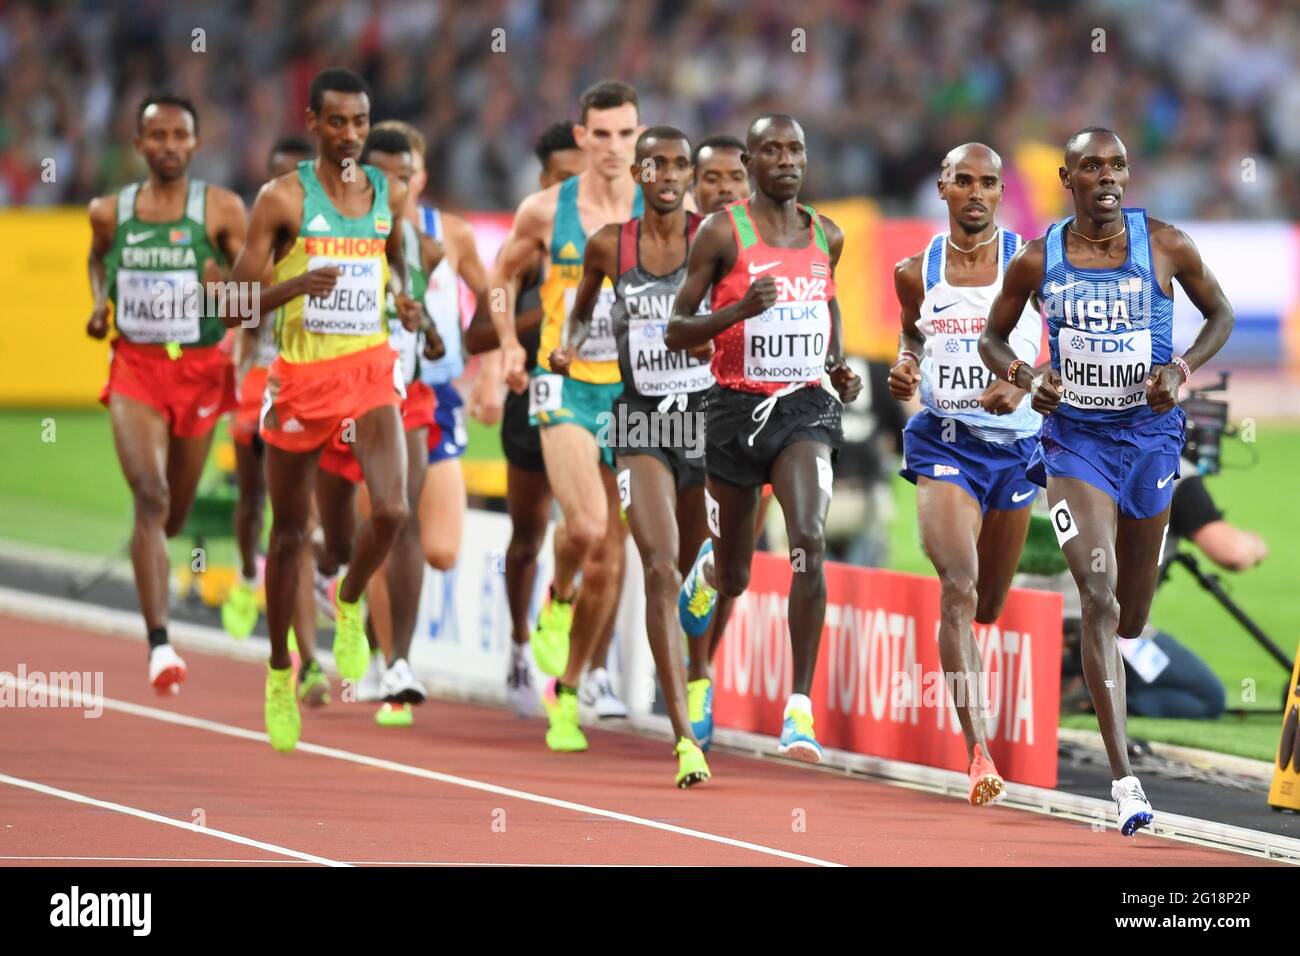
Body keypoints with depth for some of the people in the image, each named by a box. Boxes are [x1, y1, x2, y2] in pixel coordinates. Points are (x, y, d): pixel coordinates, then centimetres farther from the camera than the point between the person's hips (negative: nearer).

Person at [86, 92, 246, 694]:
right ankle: (159, 645, -25)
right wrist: (100, 303, 6)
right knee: (149, 496, -20)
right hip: (134, 368, -1)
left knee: (174, 514, 14)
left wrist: (227, 292, -25)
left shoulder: (221, 210, -4)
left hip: (201, 369, 1)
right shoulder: (110, 212, 2)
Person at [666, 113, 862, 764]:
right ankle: (708, 568, 54)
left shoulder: (827, 237, 7)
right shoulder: (723, 233, -5)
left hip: (806, 407, 1)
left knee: (809, 541, -24)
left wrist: (838, 364, 12)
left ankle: (800, 710, -23)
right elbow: (675, 331, -5)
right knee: (735, 578, 11)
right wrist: (741, 309, -22)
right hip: (737, 409, -1)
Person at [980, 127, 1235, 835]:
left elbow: (1220, 313, 8)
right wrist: (1026, 378, -12)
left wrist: (1182, 369, -10)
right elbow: (992, 338, 9)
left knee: (1131, 616, 13)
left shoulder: (1165, 245, -5)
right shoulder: (1037, 261, -4)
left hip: (1150, 436, 2)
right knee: (1098, 596, -19)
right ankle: (1123, 778, -22)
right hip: (1075, 437, -2)